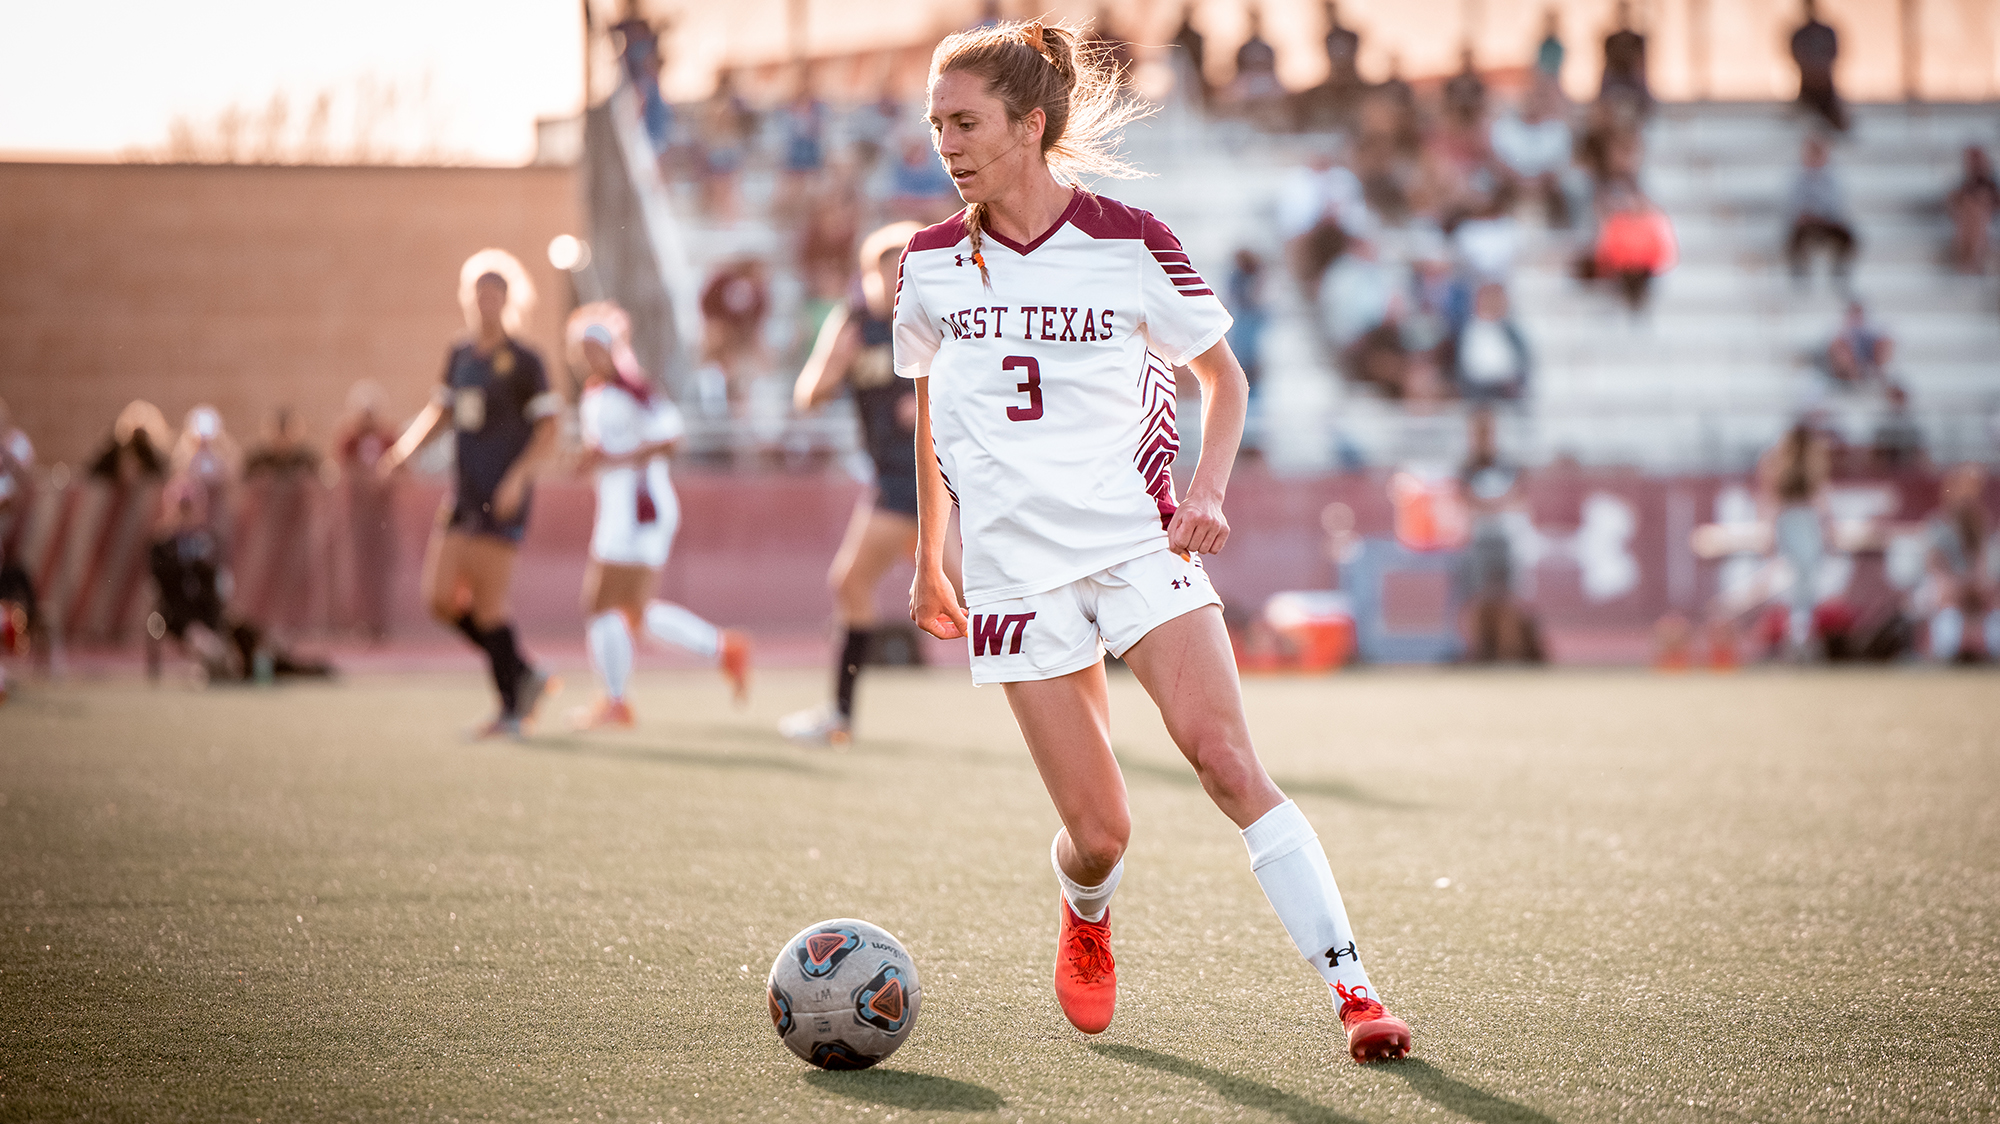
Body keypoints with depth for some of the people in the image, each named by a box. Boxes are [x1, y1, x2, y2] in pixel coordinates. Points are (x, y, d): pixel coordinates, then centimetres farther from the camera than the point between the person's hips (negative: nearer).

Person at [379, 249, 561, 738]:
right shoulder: (461, 355, 12)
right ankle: (525, 679, 15)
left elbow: (548, 430, -10)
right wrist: (402, 450, 6)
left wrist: (518, 477, -24)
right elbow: (440, 411, 22)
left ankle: (512, 710, 7)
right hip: (462, 496, 7)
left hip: (503, 502, -7)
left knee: (487, 605, -7)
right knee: (441, 598, 1)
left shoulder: (524, 361, -8)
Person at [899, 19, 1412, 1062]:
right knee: (1098, 832, -3)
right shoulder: (931, 262, 5)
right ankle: (1085, 918, 34)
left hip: (1138, 542, -2)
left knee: (1225, 758, -20)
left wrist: (1206, 489, -9)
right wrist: (929, 561, 22)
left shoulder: (1129, 243, -4)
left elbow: (1223, 376, 8)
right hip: (1015, 566, 2)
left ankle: (1353, 989, -17)